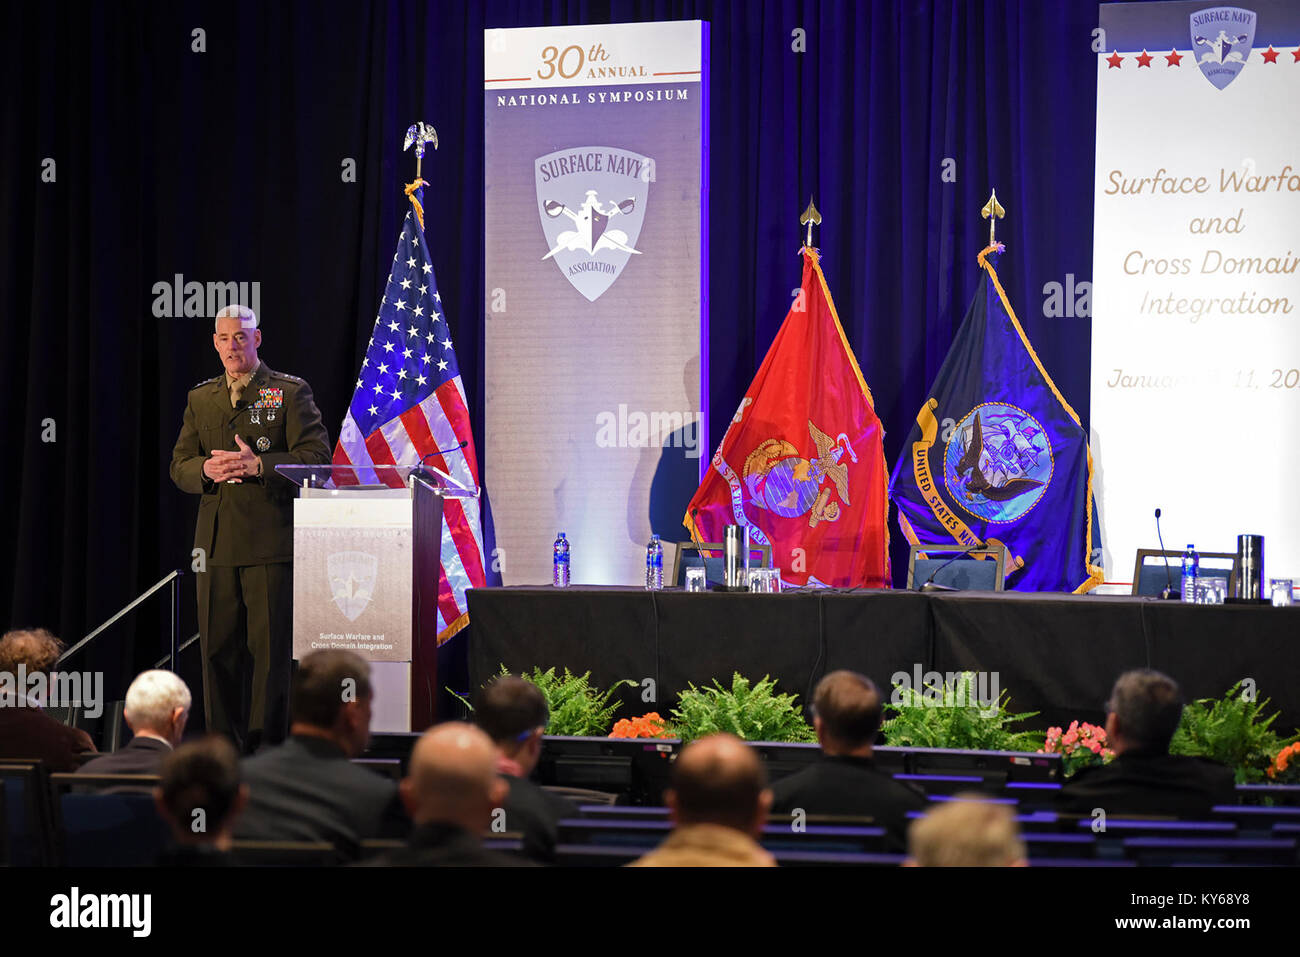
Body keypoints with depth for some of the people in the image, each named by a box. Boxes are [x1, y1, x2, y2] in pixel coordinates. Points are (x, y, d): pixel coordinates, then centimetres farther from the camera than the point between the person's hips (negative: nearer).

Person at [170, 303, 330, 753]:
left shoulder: (291, 392, 3)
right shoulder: (200, 399, 17)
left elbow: (317, 456, -5)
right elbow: (179, 466, 15)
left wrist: (257, 465, -16)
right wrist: (206, 470, -8)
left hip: (271, 539, -4)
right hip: (216, 542, 4)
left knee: (270, 647, -5)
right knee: (218, 648, 5)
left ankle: (267, 746, -1)